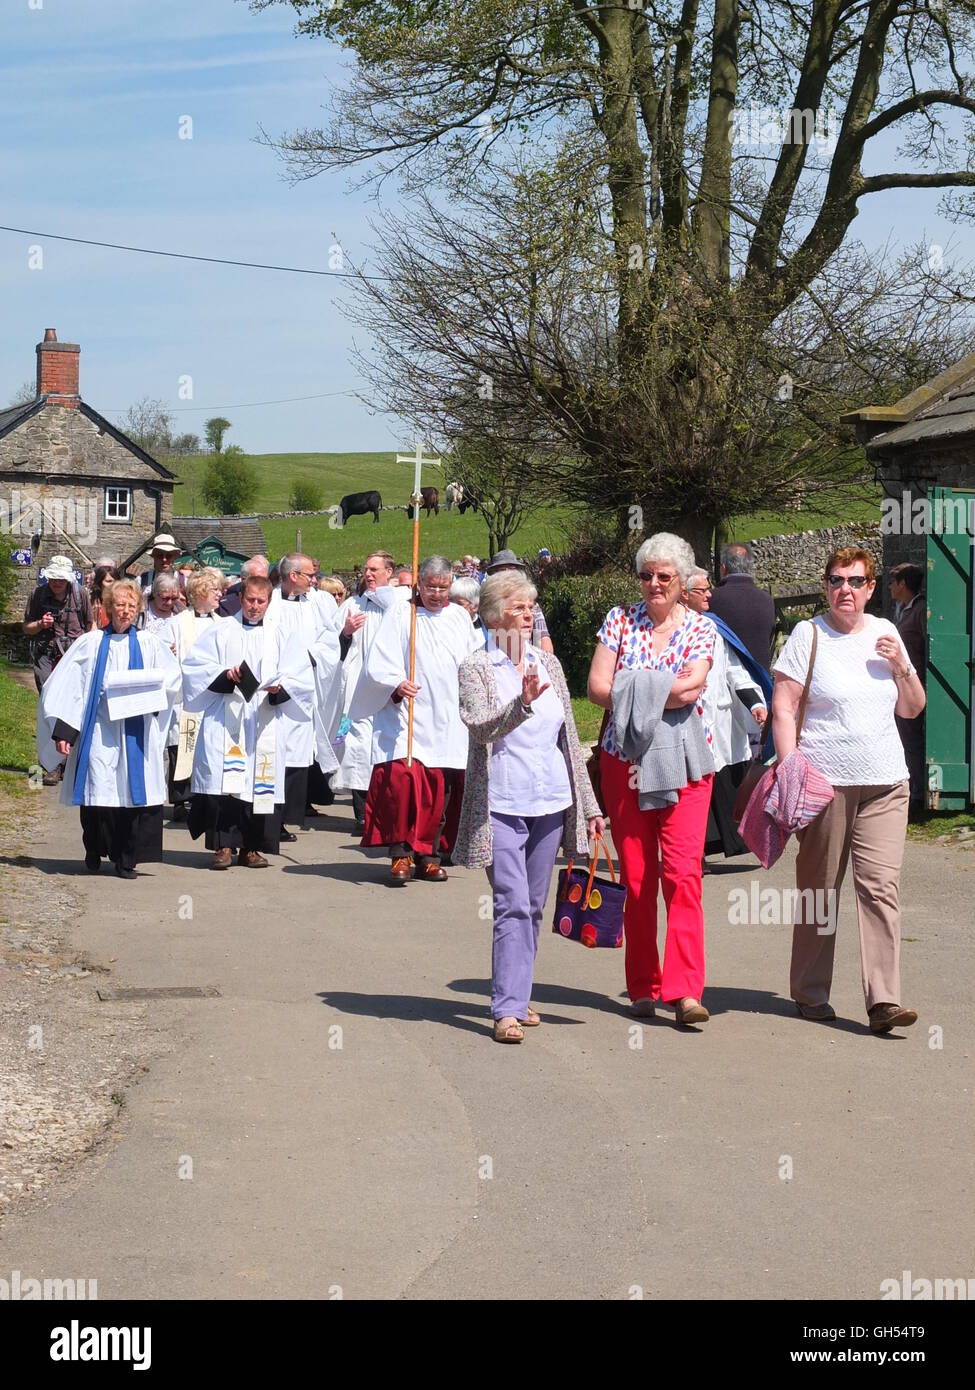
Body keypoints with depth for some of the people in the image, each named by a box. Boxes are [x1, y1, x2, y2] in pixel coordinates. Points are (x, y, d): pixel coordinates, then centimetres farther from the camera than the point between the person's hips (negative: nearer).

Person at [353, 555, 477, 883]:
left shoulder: (460, 618, 14)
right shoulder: (400, 614, 3)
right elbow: (380, 664, -4)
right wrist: (396, 684, -23)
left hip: (448, 722, 3)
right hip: (406, 718, -3)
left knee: (440, 789, 1)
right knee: (400, 778, -17)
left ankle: (429, 855, 10)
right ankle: (401, 853, -8)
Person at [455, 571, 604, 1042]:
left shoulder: (548, 663, 11)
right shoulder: (476, 667, -3)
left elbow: (569, 737, 15)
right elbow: (478, 726, -19)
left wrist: (588, 804, 15)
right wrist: (522, 703, -36)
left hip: (551, 803, 5)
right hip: (502, 805, -5)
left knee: (533, 908, 11)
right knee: (512, 906, -11)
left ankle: (517, 997, 22)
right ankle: (508, 1009, -10)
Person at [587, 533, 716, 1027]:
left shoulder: (701, 627, 5)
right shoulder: (620, 619, 7)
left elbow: (691, 687, -12)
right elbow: (597, 688, -3)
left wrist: (634, 691, -10)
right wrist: (662, 694, -11)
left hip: (683, 762, -1)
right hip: (624, 761, 2)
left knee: (682, 872, -12)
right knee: (635, 875, 3)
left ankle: (685, 991, -14)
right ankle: (643, 987, 13)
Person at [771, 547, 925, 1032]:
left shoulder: (884, 633, 13)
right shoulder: (808, 635, 0)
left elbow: (913, 709, 19)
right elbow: (782, 709, -4)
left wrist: (901, 668, 0)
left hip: (885, 783, 3)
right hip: (824, 781, -3)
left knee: (881, 887, -6)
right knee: (818, 889, 5)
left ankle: (883, 1001, -9)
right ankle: (811, 993, 18)